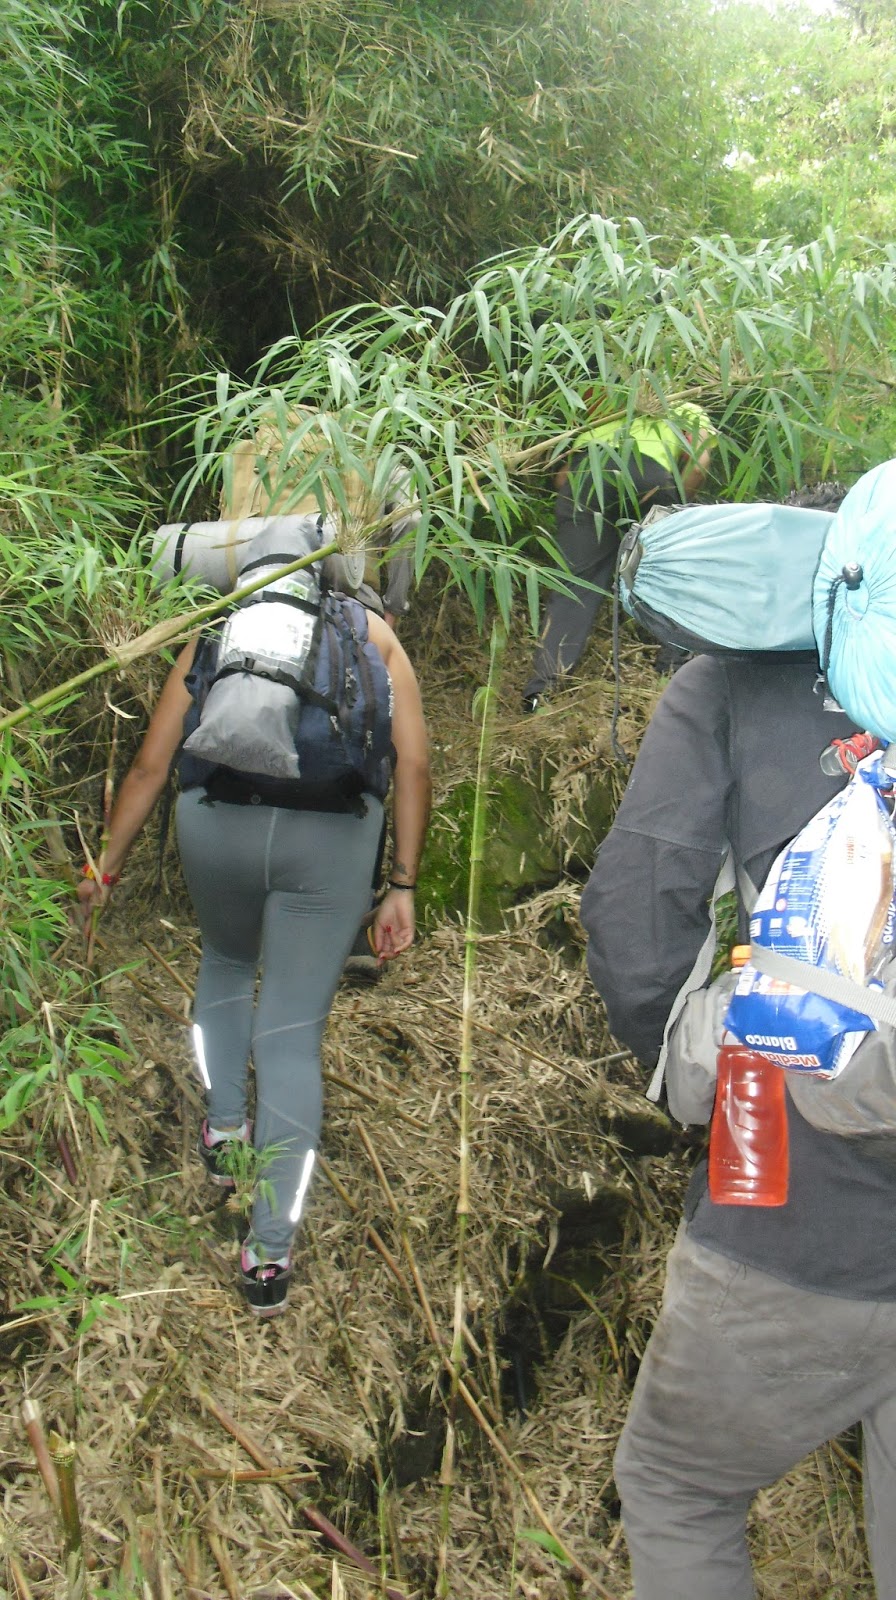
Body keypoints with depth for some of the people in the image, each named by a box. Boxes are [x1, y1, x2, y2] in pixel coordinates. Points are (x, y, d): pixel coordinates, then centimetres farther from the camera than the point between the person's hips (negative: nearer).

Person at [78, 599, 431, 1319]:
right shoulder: (374, 634, 19)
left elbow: (151, 765, 18)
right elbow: (414, 763, 8)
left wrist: (109, 863, 28)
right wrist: (401, 886, 9)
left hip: (217, 820, 1)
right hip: (332, 836, -1)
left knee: (226, 963, 33)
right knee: (292, 1036, 8)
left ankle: (223, 1131, 38)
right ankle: (270, 1253, 10)